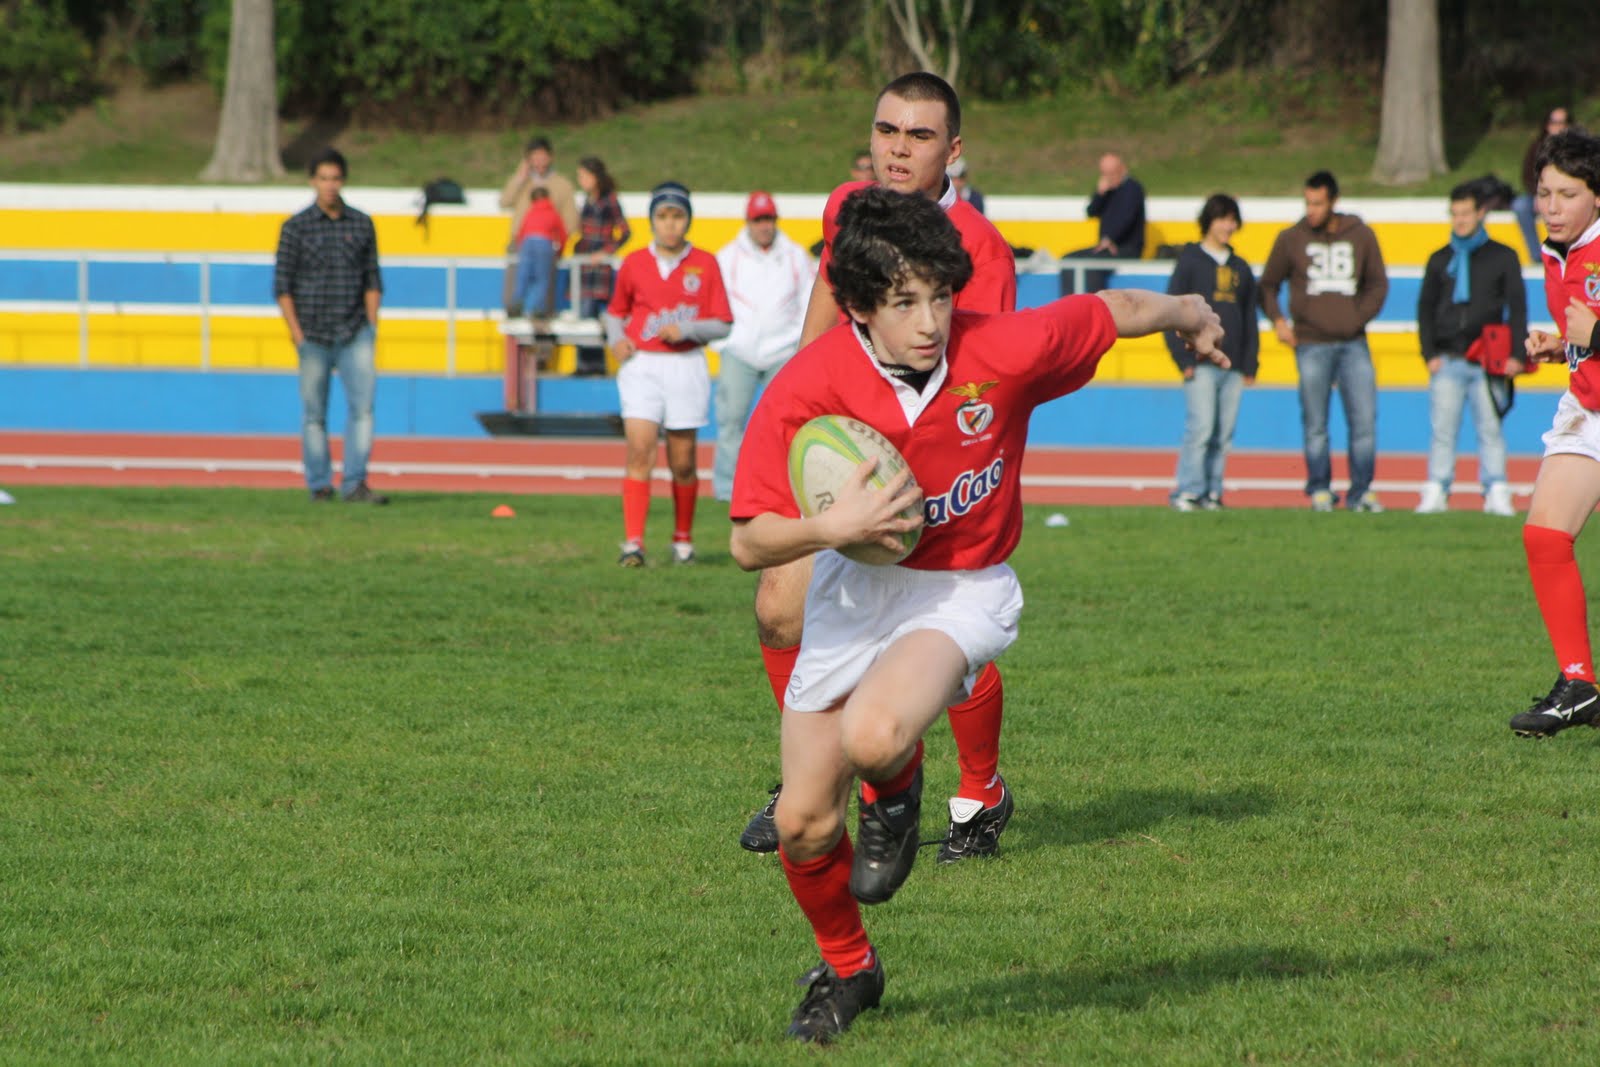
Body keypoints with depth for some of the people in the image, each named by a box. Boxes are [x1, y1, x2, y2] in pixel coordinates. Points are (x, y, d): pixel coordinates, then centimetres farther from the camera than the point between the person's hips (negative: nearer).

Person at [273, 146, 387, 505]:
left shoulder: (361, 225, 9)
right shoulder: (296, 228, 2)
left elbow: (372, 280, 13)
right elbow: (282, 284, 1)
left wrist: (371, 325, 4)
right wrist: (296, 333, -6)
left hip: (355, 334, 1)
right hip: (313, 336, -1)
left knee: (362, 404, -10)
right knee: (314, 414, 2)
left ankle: (354, 484, -9)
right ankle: (319, 485, 11)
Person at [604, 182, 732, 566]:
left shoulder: (705, 264, 3)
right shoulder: (634, 264, 6)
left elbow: (721, 325, 3)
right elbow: (616, 311, 19)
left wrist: (685, 330, -13)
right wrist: (616, 339, -1)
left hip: (686, 366, 0)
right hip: (641, 366, 0)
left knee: (683, 461, 5)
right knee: (640, 450, -14)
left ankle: (683, 541, 23)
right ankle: (633, 543, -17)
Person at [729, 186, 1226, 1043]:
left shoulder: (1004, 352, -22)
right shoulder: (805, 390, -21)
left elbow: (1114, 311, -2)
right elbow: (749, 543, -16)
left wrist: (1193, 316, 18)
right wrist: (830, 528, -35)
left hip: (964, 592, -2)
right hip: (854, 586, 2)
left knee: (872, 738, -33)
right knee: (803, 826, 3)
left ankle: (896, 790, 6)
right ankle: (846, 971, 34)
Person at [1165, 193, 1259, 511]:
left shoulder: (1241, 269, 18)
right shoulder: (1190, 262, 3)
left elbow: (1250, 320, 20)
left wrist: (1250, 364, 11)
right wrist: (1184, 359, -9)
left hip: (1233, 366, 5)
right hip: (1201, 364, -5)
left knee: (1224, 435, 2)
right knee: (1200, 428, -14)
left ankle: (1212, 493, 6)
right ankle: (1189, 491, -11)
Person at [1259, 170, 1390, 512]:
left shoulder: (1361, 237, 8)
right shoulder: (1291, 239, 5)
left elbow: (1378, 284, 15)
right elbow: (1268, 285, 14)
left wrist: (1359, 317, 3)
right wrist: (1278, 320, 0)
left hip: (1353, 343, 1)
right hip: (1312, 345, -1)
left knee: (1364, 419, -4)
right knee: (1315, 425, 1)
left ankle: (1361, 491, 4)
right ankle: (1320, 490, 10)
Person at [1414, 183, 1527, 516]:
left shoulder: (1503, 257, 8)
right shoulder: (1440, 260, 14)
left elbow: (1517, 308, 5)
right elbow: (1425, 309, 14)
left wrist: (1516, 355, -5)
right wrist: (1430, 354, 1)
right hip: (1447, 361, 2)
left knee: (1490, 429, -3)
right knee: (1442, 431, -3)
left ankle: (1497, 494, -2)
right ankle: (1436, 492, -2)